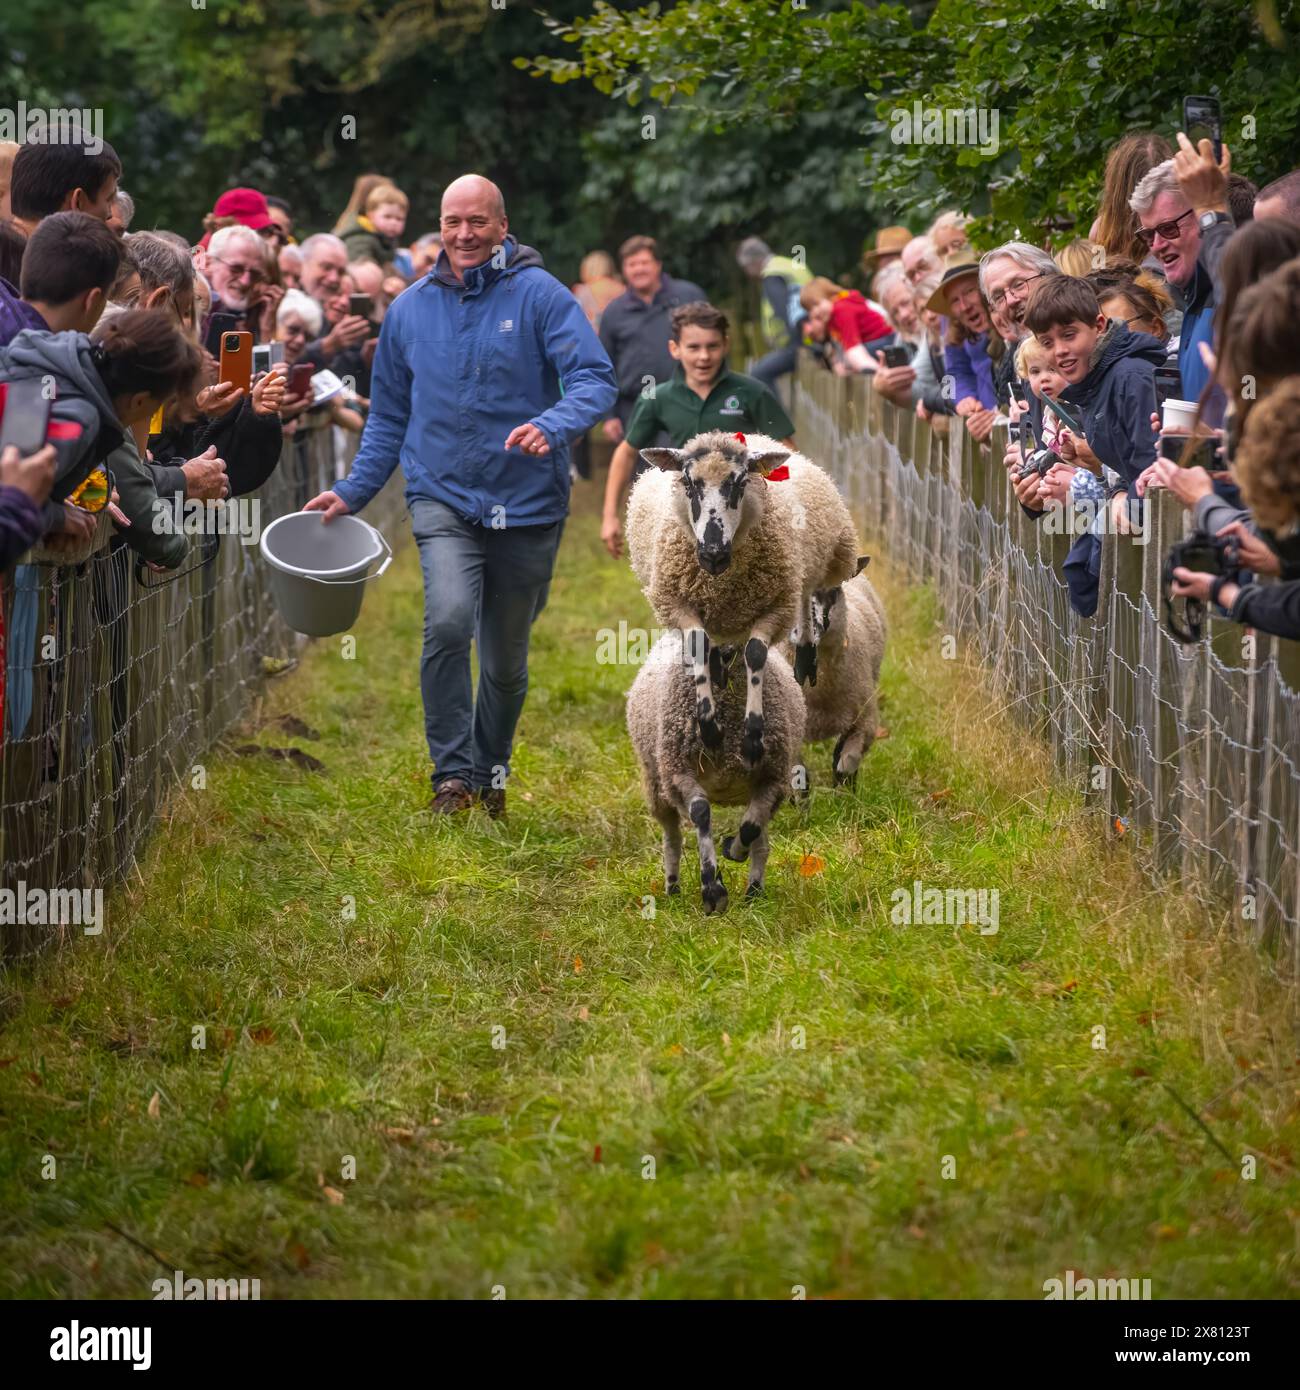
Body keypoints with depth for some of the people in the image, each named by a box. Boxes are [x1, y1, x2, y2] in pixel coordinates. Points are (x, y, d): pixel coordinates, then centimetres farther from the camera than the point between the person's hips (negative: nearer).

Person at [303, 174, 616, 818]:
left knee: (506, 658, 12)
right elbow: (388, 416, 17)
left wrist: (551, 426, -33)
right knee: (448, 621, -25)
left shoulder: (539, 296, -6)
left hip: (526, 505, -1)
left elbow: (596, 379, -14)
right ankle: (453, 774, -15)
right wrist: (352, 492, 8)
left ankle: (491, 771, 34)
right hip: (443, 499, 1)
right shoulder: (410, 310, 6)